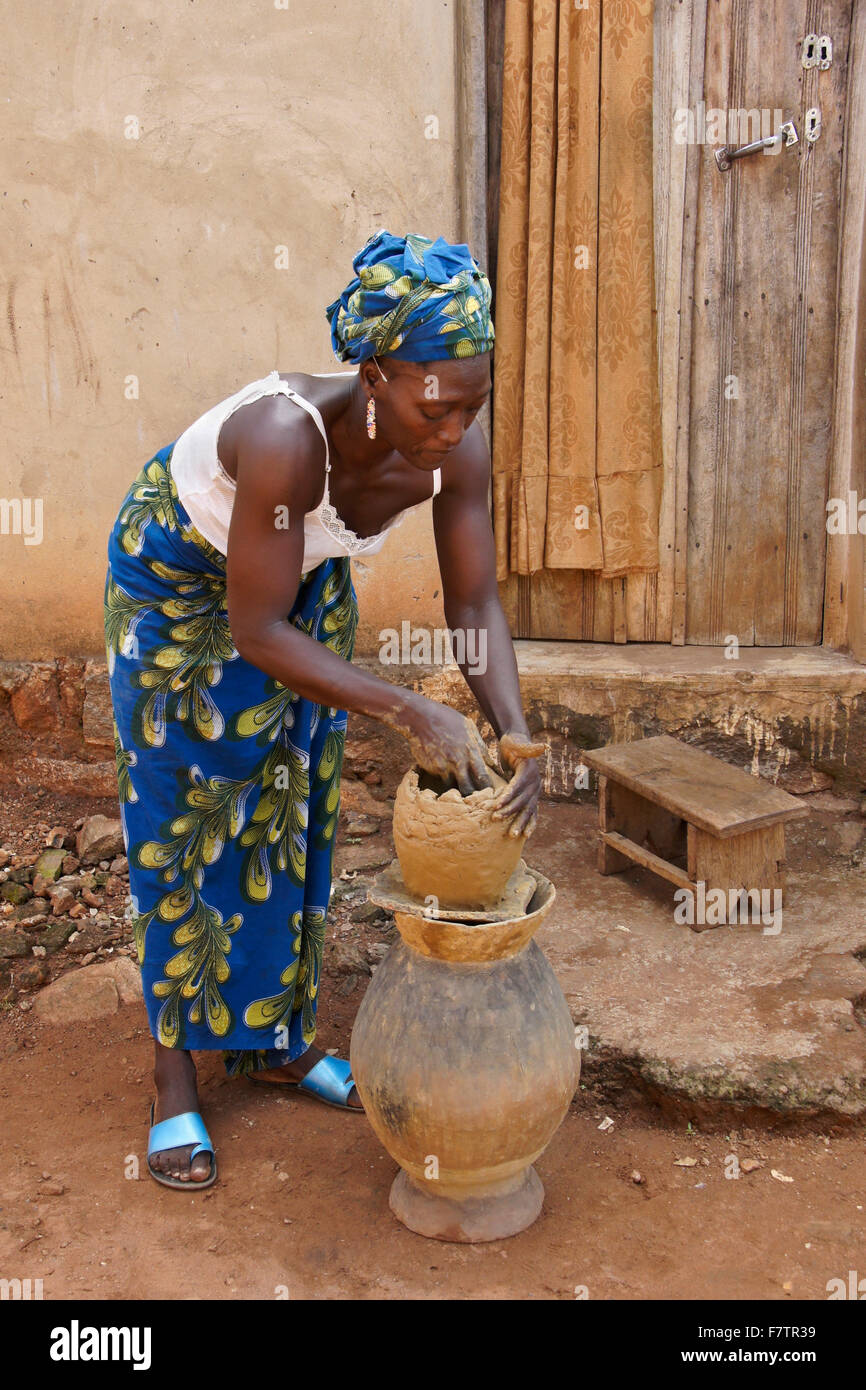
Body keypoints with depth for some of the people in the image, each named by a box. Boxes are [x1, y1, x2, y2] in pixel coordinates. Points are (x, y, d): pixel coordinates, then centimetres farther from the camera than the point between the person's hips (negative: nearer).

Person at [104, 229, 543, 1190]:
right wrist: (411, 715, -40)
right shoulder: (287, 438, -42)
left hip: (307, 581, 6)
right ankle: (175, 1078, 15)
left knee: (293, 810, 9)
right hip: (180, 578, -5)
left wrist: (513, 733, -34)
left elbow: (475, 606, -18)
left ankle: (277, 1039, 27)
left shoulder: (458, 452, -26)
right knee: (183, 817, 0)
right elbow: (256, 632, -36)